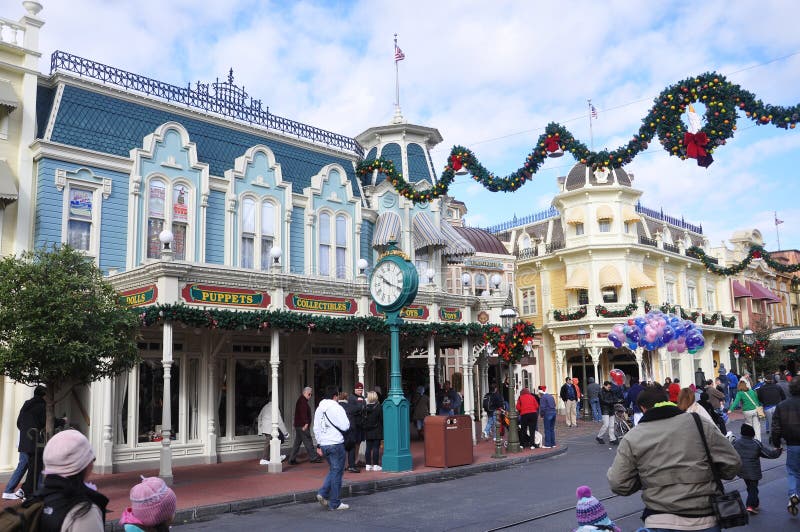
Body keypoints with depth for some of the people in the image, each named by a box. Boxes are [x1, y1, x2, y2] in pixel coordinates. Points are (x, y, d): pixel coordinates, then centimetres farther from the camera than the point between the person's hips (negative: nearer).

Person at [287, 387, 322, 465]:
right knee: (308, 442, -4)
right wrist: (306, 423, -26)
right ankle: (313, 458, 1)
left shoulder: (302, 400, 21)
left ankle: (292, 459, 10)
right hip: (302, 425, -10)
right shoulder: (302, 401, -12)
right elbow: (303, 413, -22)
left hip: (298, 425, 10)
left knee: (297, 442, 10)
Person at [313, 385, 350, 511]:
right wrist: (346, 418, 4)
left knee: (333, 470, 20)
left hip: (324, 444, 7)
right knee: (337, 472, 2)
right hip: (336, 444, -7)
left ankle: (322, 493, 6)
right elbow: (345, 426, -15)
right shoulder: (336, 408, -13)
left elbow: (316, 428, 13)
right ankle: (335, 503, 7)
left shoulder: (319, 409, 11)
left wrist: (319, 445, 17)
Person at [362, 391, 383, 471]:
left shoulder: (365, 407, -1)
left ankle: (368, 465, 12)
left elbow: (363, 419, 3)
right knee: (376, 448, 0)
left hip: (368, 431, 3)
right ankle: (375, 465, 2)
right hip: (376, 431, -3)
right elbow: (381, 419, -6)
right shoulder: (378, 407, -10)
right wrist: (381, 429, 4)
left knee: (368, 448, 8)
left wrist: (365, 427, 12)